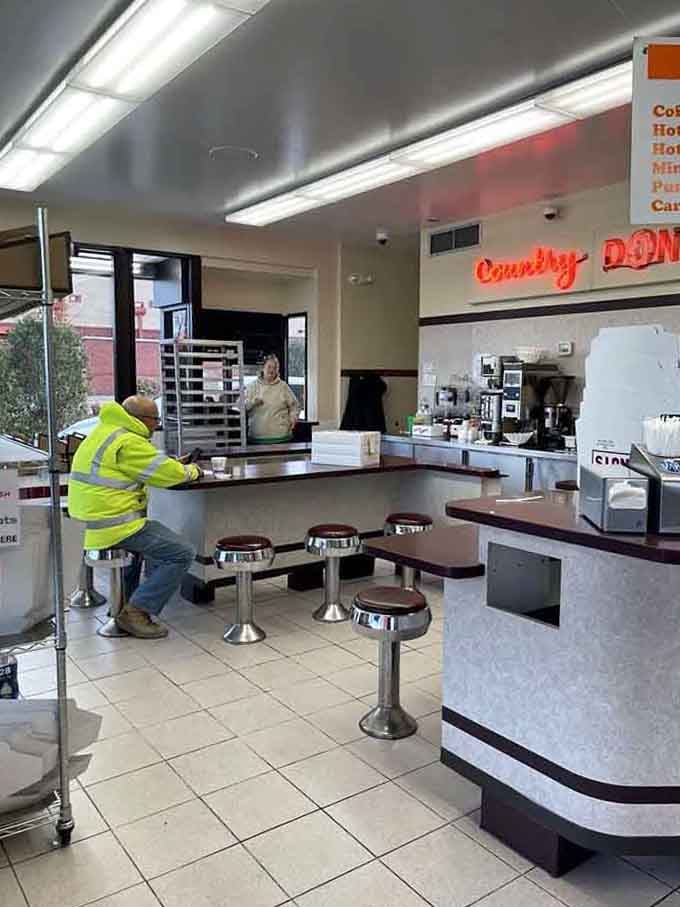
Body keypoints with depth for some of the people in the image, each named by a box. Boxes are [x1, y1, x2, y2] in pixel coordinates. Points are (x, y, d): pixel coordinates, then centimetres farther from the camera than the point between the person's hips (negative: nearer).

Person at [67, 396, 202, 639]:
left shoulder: (104, 432, 15)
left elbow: (147, 466, 22)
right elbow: (169, 474, -15)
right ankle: (135, 612, -4)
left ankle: (127, 601, 36)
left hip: (92, 520, 11)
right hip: (114, 524, -11)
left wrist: (176, 465, 12)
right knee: (183, 553, -10)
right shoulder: (127, 442, -17)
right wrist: (191, 471, 5)